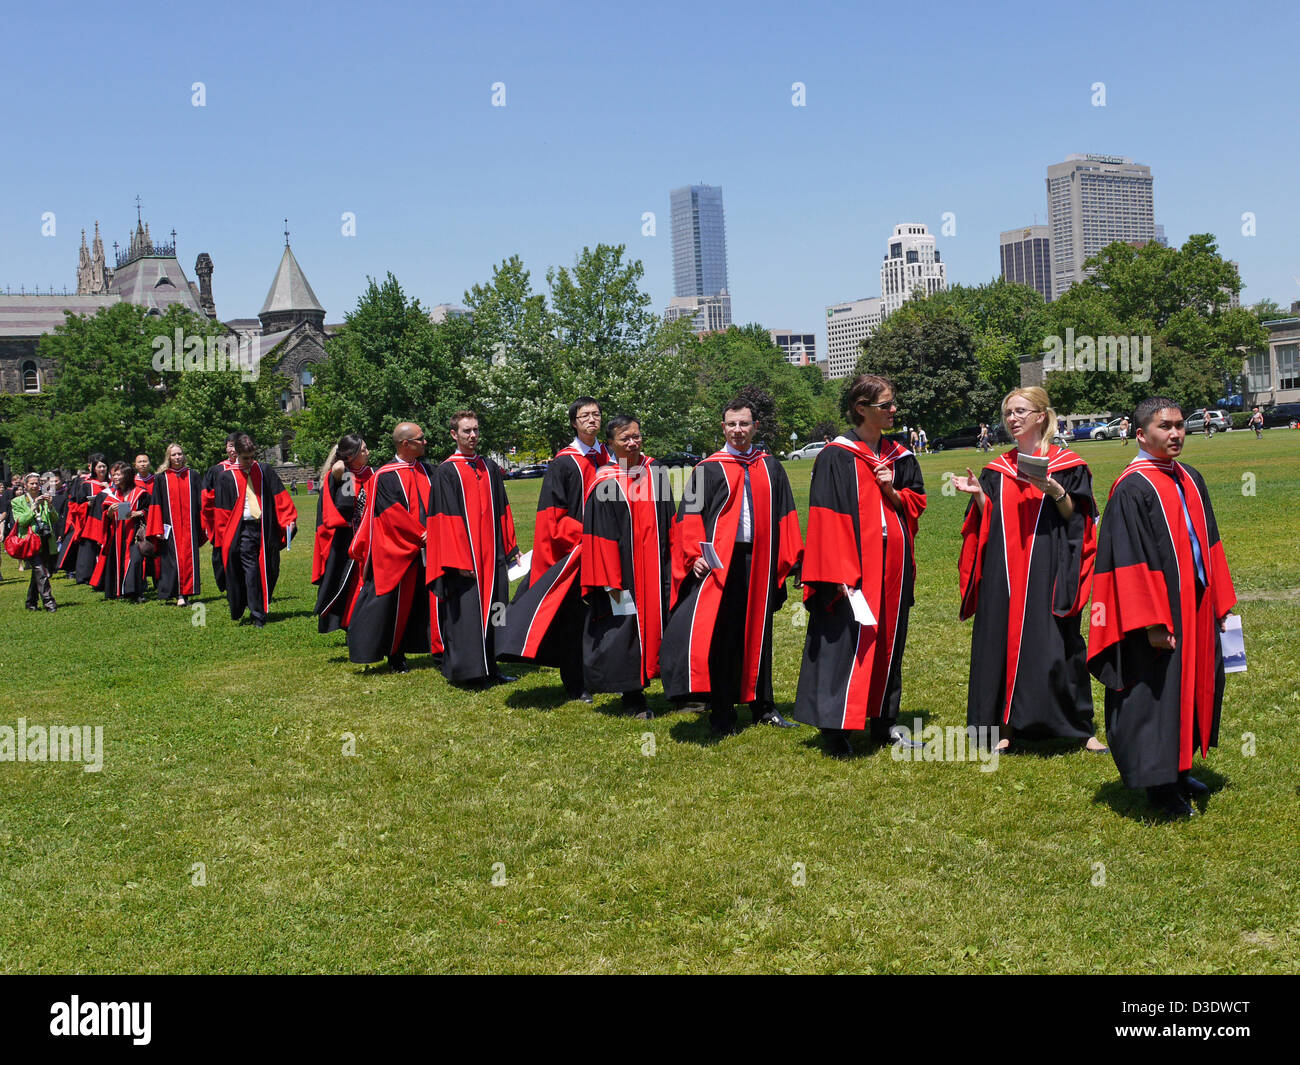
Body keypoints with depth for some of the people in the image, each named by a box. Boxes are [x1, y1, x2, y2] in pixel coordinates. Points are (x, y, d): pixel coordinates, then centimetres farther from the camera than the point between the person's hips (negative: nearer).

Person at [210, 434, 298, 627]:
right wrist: (224, 537, -2)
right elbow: (220, 510, 3)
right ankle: (258, 616, 0)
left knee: (268, 572, 7)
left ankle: (263, 609, 23)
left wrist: (289, 519, -5)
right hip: (242, 530, -3)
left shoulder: (264, 471, 7)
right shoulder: (226, 477, 1)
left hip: (265, 529, 3)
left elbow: (279, 496, 6)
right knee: (251, 574, -6)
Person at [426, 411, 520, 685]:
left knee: (490, 609, 9)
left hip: (492, 556, 6)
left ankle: (489, 667, 17)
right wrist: (459, 560, -16)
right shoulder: (446, 472, -4)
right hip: (463, 558, -6)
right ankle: (465, 670, 5)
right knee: (464, 612, -3)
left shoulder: (490, 467, 13)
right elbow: (446, 518, -10)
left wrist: (511, 547, 11)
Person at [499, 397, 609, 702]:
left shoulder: (607, 458, 9)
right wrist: (583, 534, -17)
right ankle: (575, 683, 9)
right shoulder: (563, 463, -7)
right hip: (573, 551, -5)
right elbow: (551, 513, -10)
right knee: (573, 617, 0)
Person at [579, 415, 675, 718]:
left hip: (656, 569, 4)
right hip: (625, 570, -4)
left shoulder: (655, 473, 6)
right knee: (626, 626, 1)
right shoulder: (605, 484, -8)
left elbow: (668, 522, 11)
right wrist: (611, 580, -12)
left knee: (655, 622, 8)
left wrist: (672, 565, 7)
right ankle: (633, 698, 13)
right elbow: (602, 535, -9)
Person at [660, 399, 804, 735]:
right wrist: (696, 554, -16)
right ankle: (721, 712, 6)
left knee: (758, 633, 12)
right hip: (719, 561, -3)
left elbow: (784, 515, 13)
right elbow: (690, 515, -4)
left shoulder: (770, 467, 11)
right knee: (718, 636, -3)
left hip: (759, 562, 3)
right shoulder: (708, 469, 1)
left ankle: (763, 706, 24)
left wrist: (791, 557, 6)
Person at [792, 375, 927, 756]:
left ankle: (883, 722, 22)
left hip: (893, 565, 7)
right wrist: (840, 573, -19)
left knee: (888, 641, 12)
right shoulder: (836, 457, -8)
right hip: (854, 567, -6)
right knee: (848, 641, -8)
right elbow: (828, 518, -13)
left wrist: (892, 491, -7)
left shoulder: (900, 456, 11)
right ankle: (834, 727, 0)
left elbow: (916, 503, 15)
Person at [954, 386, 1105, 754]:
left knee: (1054, 644, -5)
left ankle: (1081, 727, 6)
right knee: (1002, 639, 3)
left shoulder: (1067, 464, 2)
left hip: (1047, 569, -4)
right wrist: (978, 494, -6)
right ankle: (1004, 725, 11)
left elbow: (1077, 518, -3)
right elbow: (988, 520, 11)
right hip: (1003, 571, 4)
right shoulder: (998, 468, 13)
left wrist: (1056, 492, -19)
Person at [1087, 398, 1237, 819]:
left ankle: (1177, 767, 32)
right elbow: (1132, 561, -19)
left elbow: (1208, 543, 16)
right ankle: (1159, 785, 12)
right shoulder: (1131, 490, -15)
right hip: (1159, 614, -8)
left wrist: (1219, 601, 14)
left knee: (1196, 686, 16)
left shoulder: (1190, 480, 9)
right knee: (1157, 693, 0)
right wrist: (1154, 623, -21)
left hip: (1196, 610, 8)